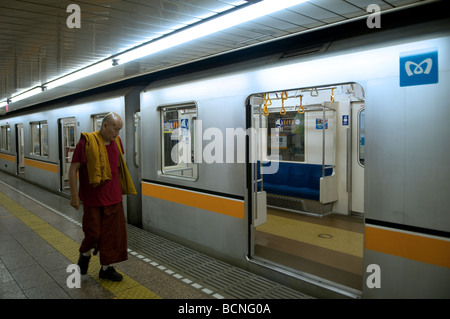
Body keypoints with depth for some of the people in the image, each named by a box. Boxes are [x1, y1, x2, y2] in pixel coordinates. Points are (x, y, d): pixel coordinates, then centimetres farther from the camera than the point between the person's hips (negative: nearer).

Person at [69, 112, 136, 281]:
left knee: (113, 233, 9)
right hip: (93, 199, -5)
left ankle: (106, 267, 26)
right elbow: (73, 169, -11)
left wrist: (122, 189, 19)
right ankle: (85, 255, 36)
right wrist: (74, 196, -11)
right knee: (93, 234, 3)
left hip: (114, 198, 5)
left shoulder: (116, 142, 4)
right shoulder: (87, 142, -14)